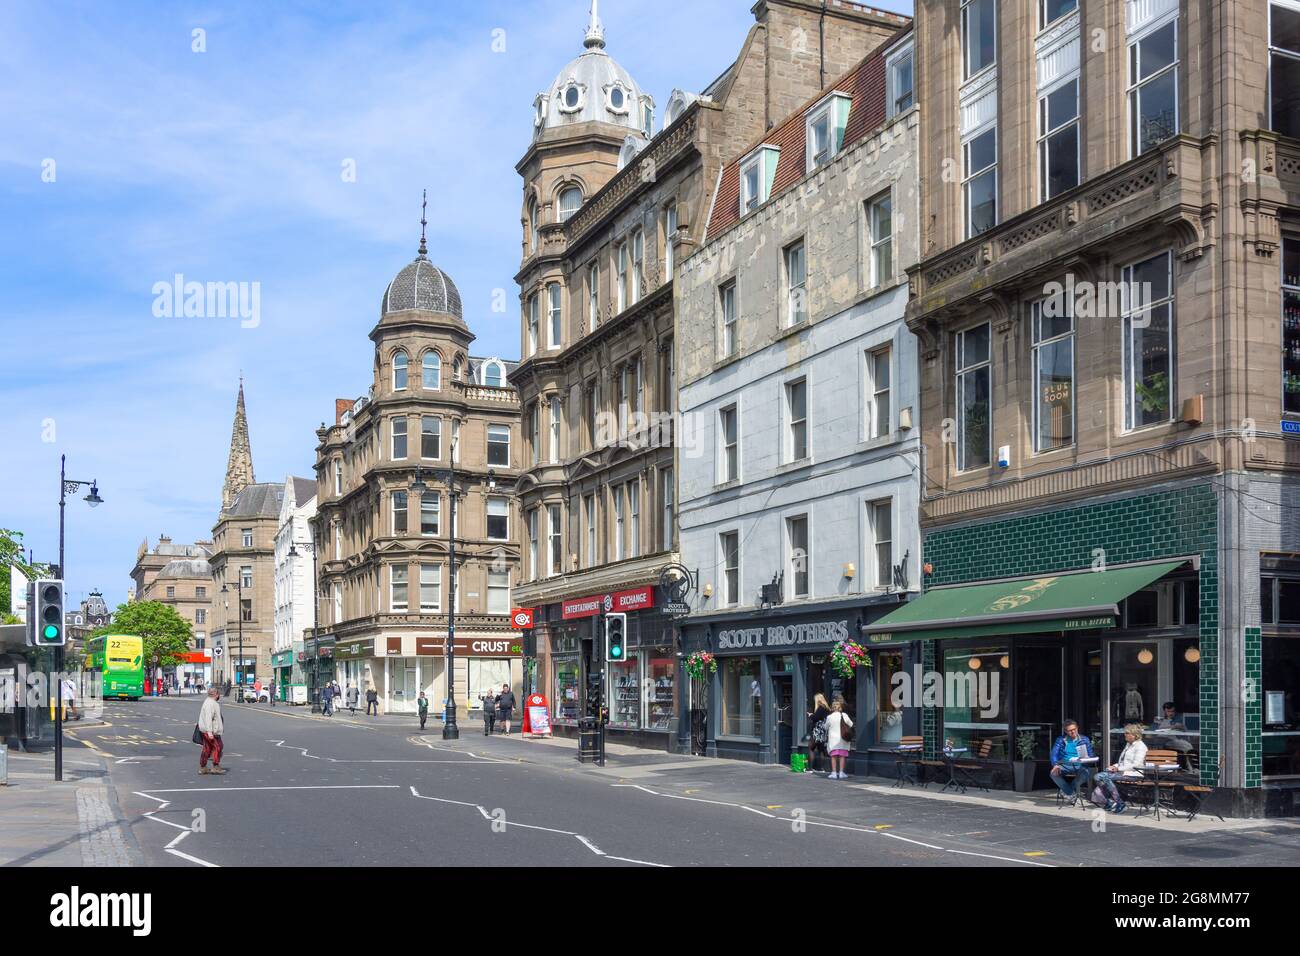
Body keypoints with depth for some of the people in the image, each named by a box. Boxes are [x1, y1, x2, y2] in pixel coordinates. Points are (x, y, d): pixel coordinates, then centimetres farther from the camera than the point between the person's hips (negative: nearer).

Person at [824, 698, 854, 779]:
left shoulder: (829, 717, -7)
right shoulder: (844, 716, -4)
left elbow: (826, 727, 5)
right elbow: (851, 725, 6)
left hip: (833, 738, -1)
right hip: (842, 739, 1)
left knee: (833, 756, 3)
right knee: (842, 756, 6)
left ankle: (834, 773, 0)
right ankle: (841, 772, 7)